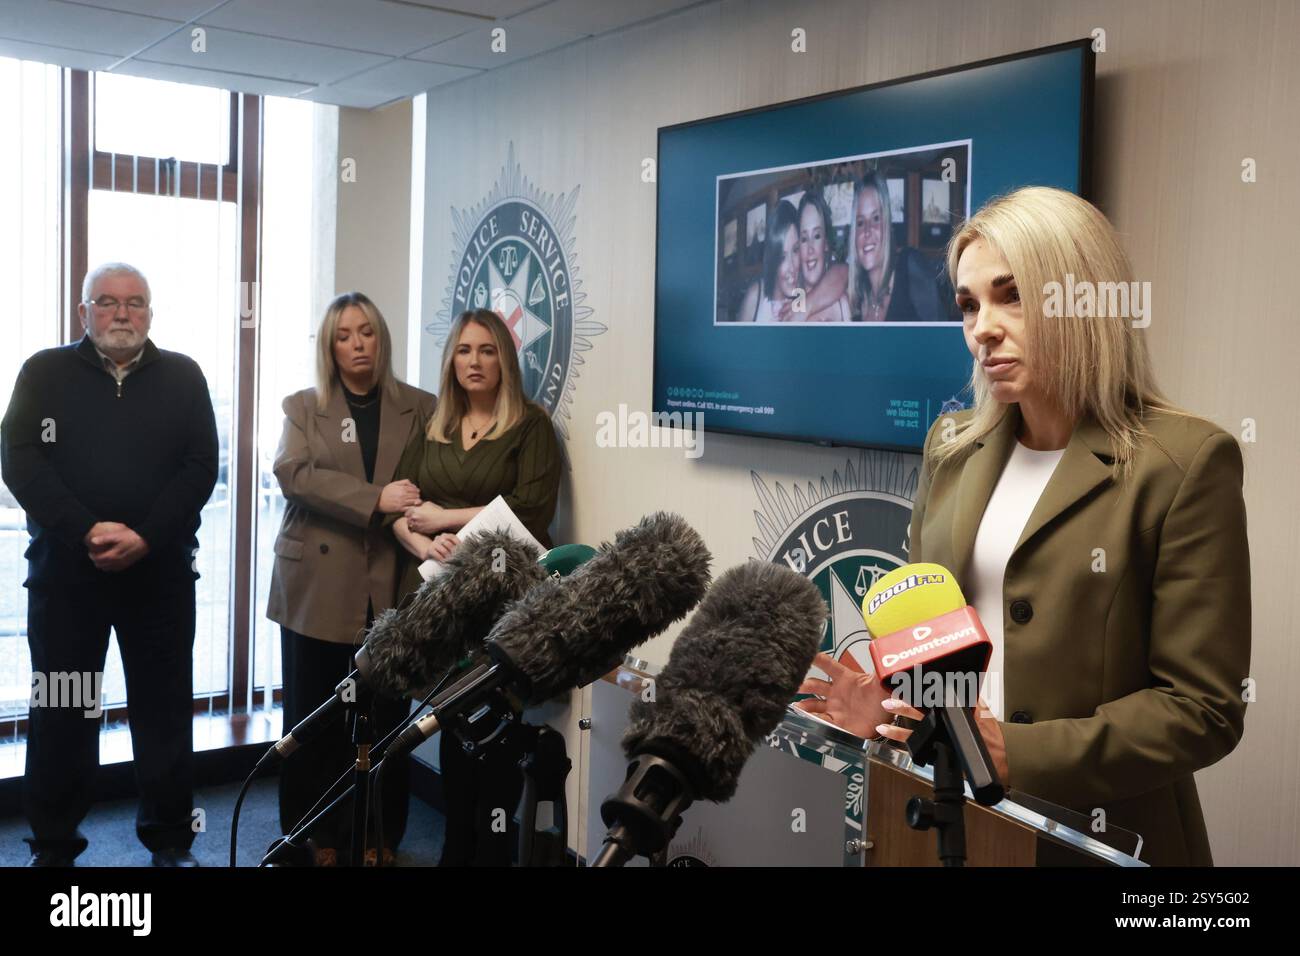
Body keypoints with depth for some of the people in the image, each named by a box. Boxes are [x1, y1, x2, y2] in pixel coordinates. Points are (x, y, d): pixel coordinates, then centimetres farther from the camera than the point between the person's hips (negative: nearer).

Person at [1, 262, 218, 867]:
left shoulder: (182, 376, 7)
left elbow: (201, 466, -2)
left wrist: (146, 537, -15)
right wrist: (86, 531, -17)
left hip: (161, 571, 0)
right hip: (64, 570, 0)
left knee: (165, 707, 7)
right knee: (60, 711, 7)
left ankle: (171, 840, 19)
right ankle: (52, 844, 21)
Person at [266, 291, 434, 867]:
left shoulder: (420, 408, 9)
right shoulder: (303, 407, 8)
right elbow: (294, 473, -9)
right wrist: (375, 500, -21)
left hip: (391, 590, 0)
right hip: (318, 588, 0)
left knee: (385, 720, 4)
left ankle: (379, 836, 18)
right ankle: (315, 836, 20)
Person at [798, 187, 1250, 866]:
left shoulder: (1183, 462, -13)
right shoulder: (952, 447, 3)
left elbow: (1203, 708, -14)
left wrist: (1017, 754, -22)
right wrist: (887, 704, -7)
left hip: (1098, 832, -4)